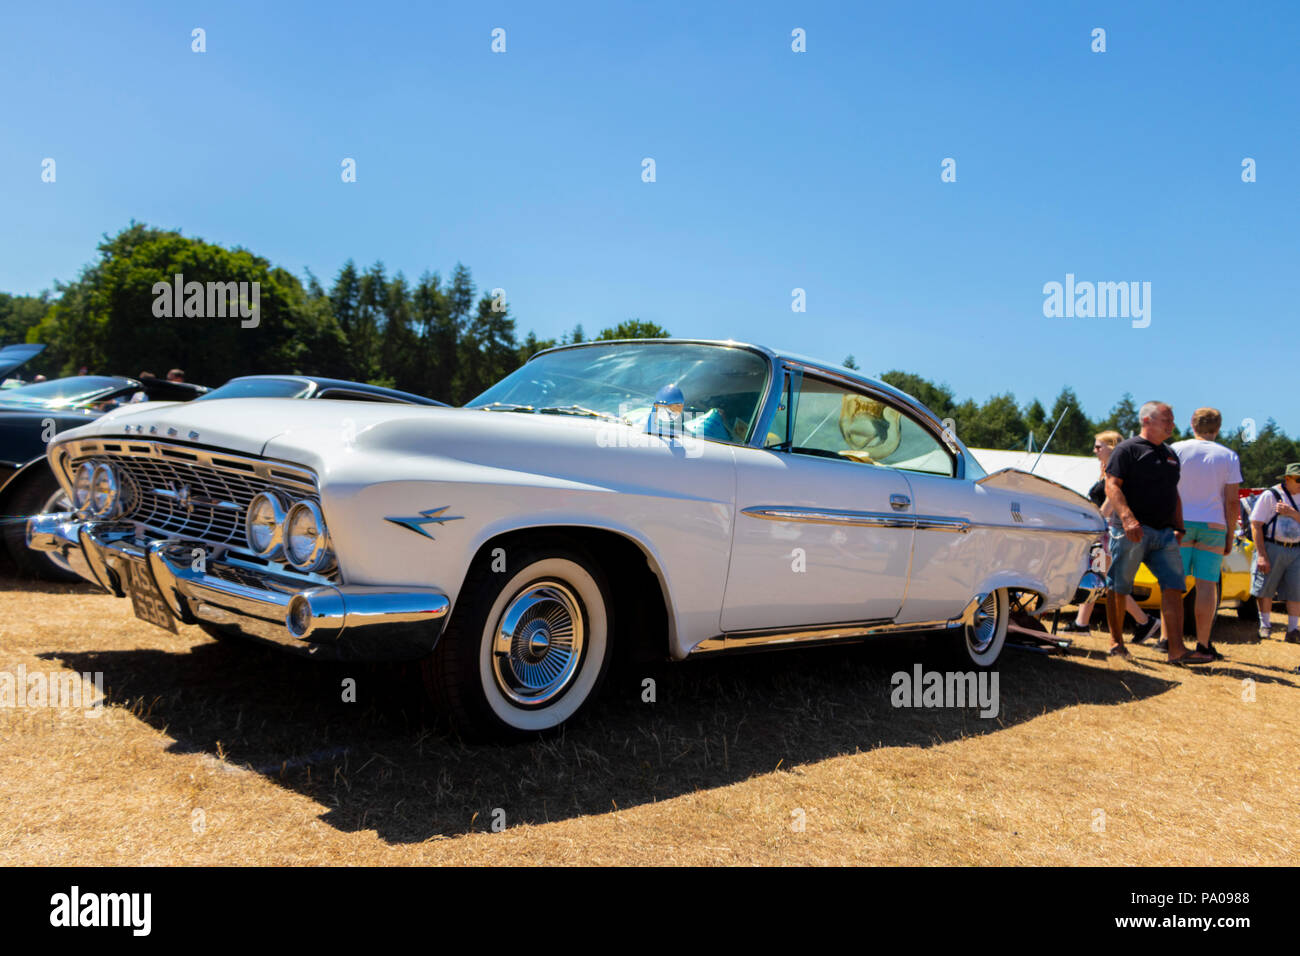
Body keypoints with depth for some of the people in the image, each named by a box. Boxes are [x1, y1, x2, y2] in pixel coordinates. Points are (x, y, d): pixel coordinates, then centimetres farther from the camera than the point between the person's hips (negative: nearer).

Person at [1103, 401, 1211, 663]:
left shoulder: (1170, 454, 21)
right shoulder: (1127, 449, -2)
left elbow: (1174, 494, 26)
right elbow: (1112, 486, -12)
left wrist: (1178, 528, 17)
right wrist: (1128, 518, -24)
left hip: (1164, 533, 7)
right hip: (1131, 531, -7)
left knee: (1173, 587, -3)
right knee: (1118, 587, -1)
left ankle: (1176, 649, -5)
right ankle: (1116, 642, 11)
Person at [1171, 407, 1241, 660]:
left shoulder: (1177, 449, 1)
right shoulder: (1229, 457, 3)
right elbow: (1232, 502, 0)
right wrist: (1230, 536, 6)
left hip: (1180, 524, 0)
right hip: (1213, 526, 0)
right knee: (1207, 583, 1)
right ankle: (1203, 643, 2)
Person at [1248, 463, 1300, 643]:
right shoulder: (1270, 496, -3)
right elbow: (1256, 525, -7)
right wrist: (1261, 555, -13)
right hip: (1272, 548, -4)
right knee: (1265, 589, 1)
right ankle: (1265, 625, 15)